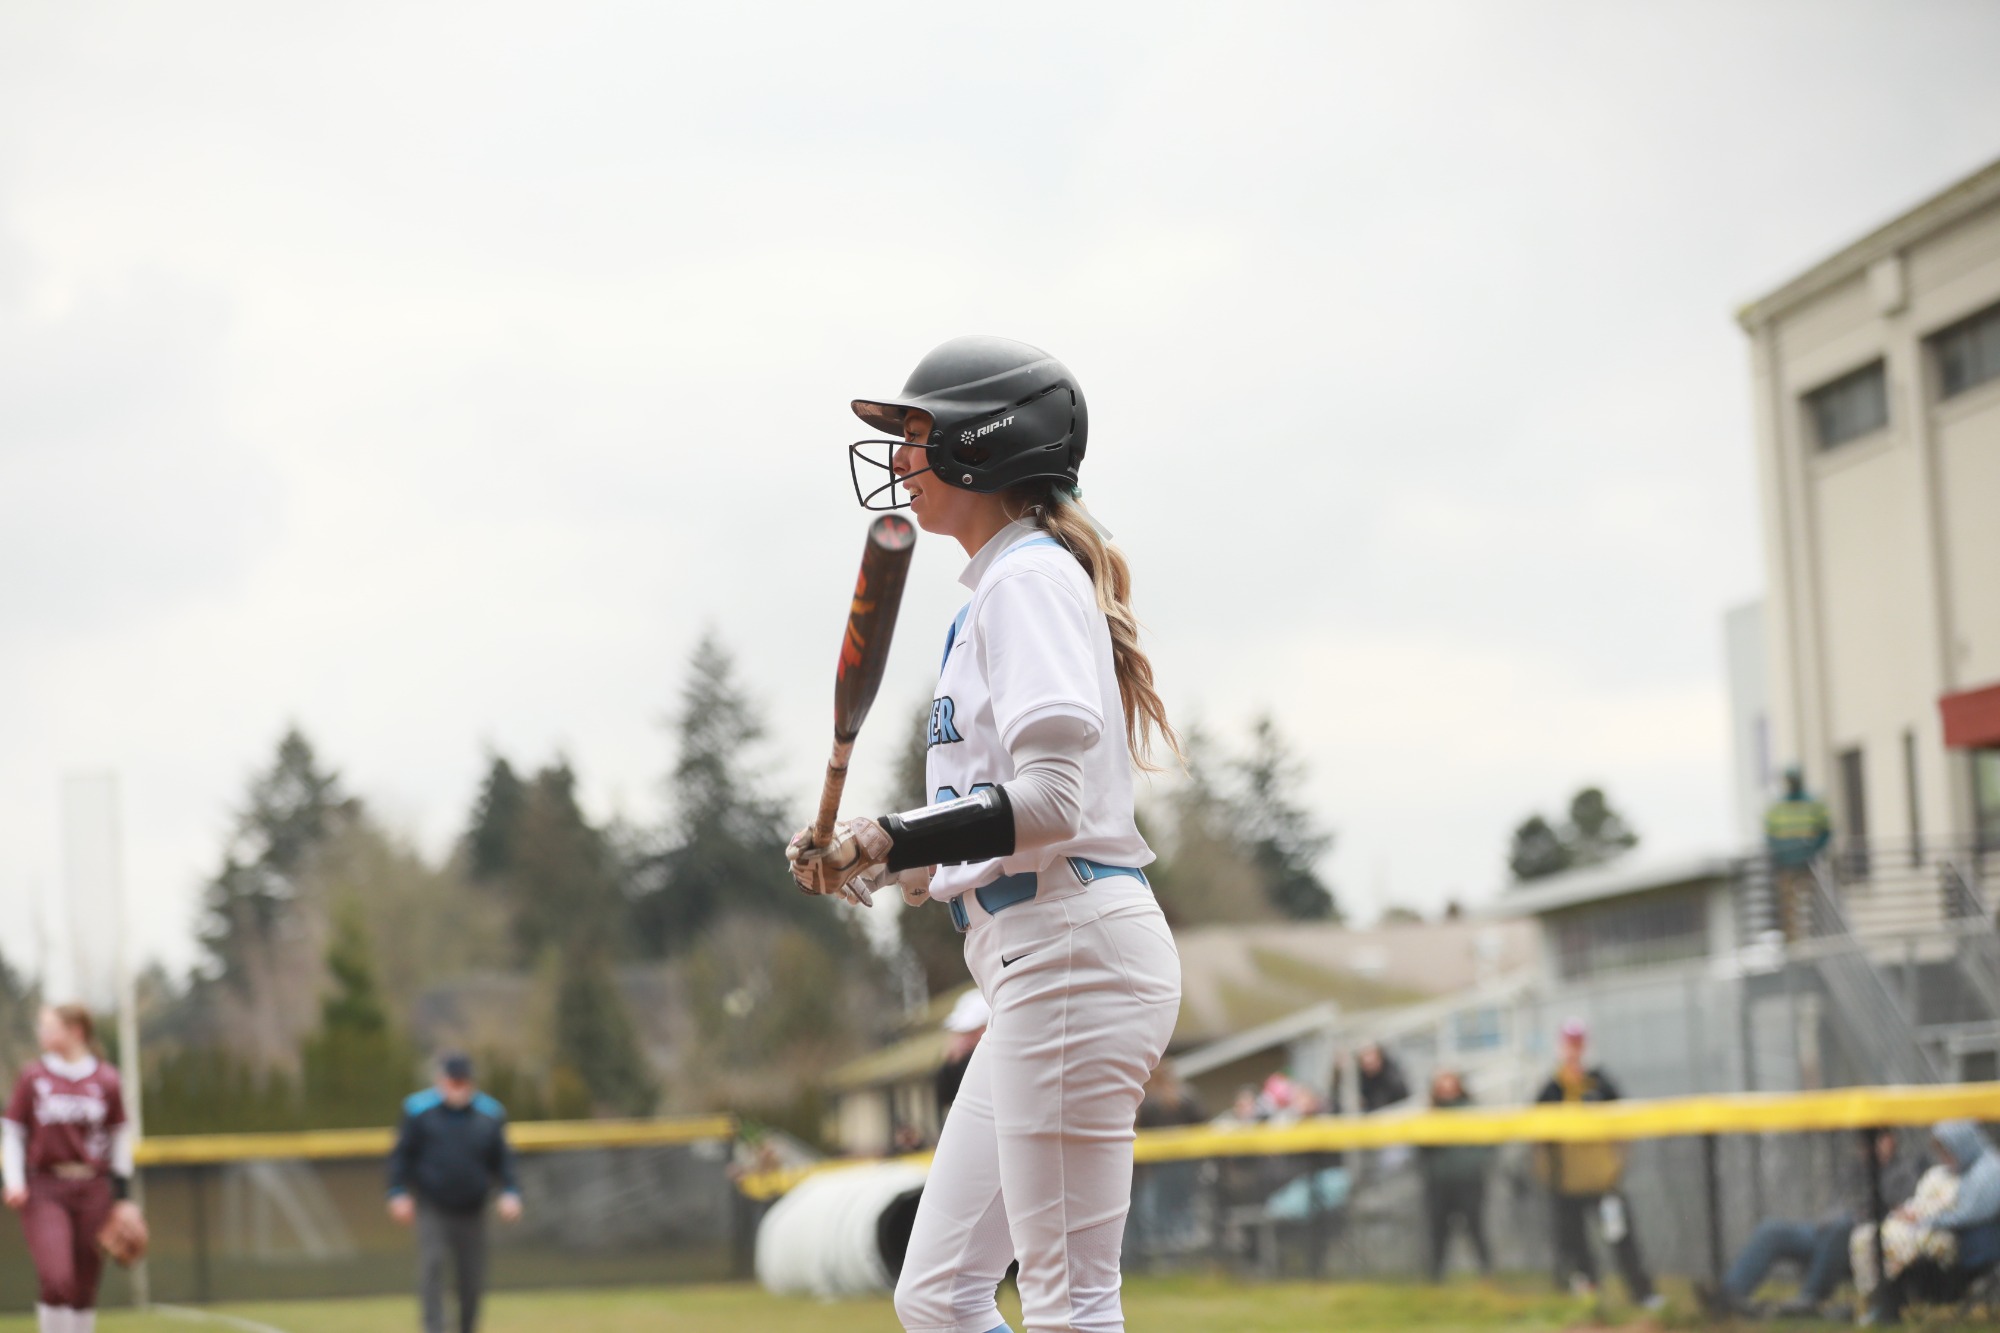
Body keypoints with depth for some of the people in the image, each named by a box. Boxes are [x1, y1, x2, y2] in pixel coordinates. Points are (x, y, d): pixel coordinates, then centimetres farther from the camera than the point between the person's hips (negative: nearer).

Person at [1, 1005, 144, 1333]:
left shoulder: (106, 1080, 4)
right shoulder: (34, 1077, 2)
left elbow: (120, 1136, 11)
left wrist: (123, 1195, 7)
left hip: (93, 1191, 2)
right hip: (44, 1191, -2)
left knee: (85, 1284, 5)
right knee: (55, 1278, -16)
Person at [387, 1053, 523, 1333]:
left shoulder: (490, 1114, 4)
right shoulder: (420, 1110, -3)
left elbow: (502, 1160, 8)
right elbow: (401, 1154, 1)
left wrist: (510, 1192, -6)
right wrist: (398, 1193, -8)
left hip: (472, 1212, 3)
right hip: (432, 1209, -2)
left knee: (472, 1279, 5)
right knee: (431, 1263, -20)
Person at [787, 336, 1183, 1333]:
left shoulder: (1029, 576, -8)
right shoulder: (999, 589, 22)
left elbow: (1050, 801, -19)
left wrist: (891, 842, -14)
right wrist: (885, 867, 13)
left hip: (1075, 951, -11)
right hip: (1040, 967, 11)